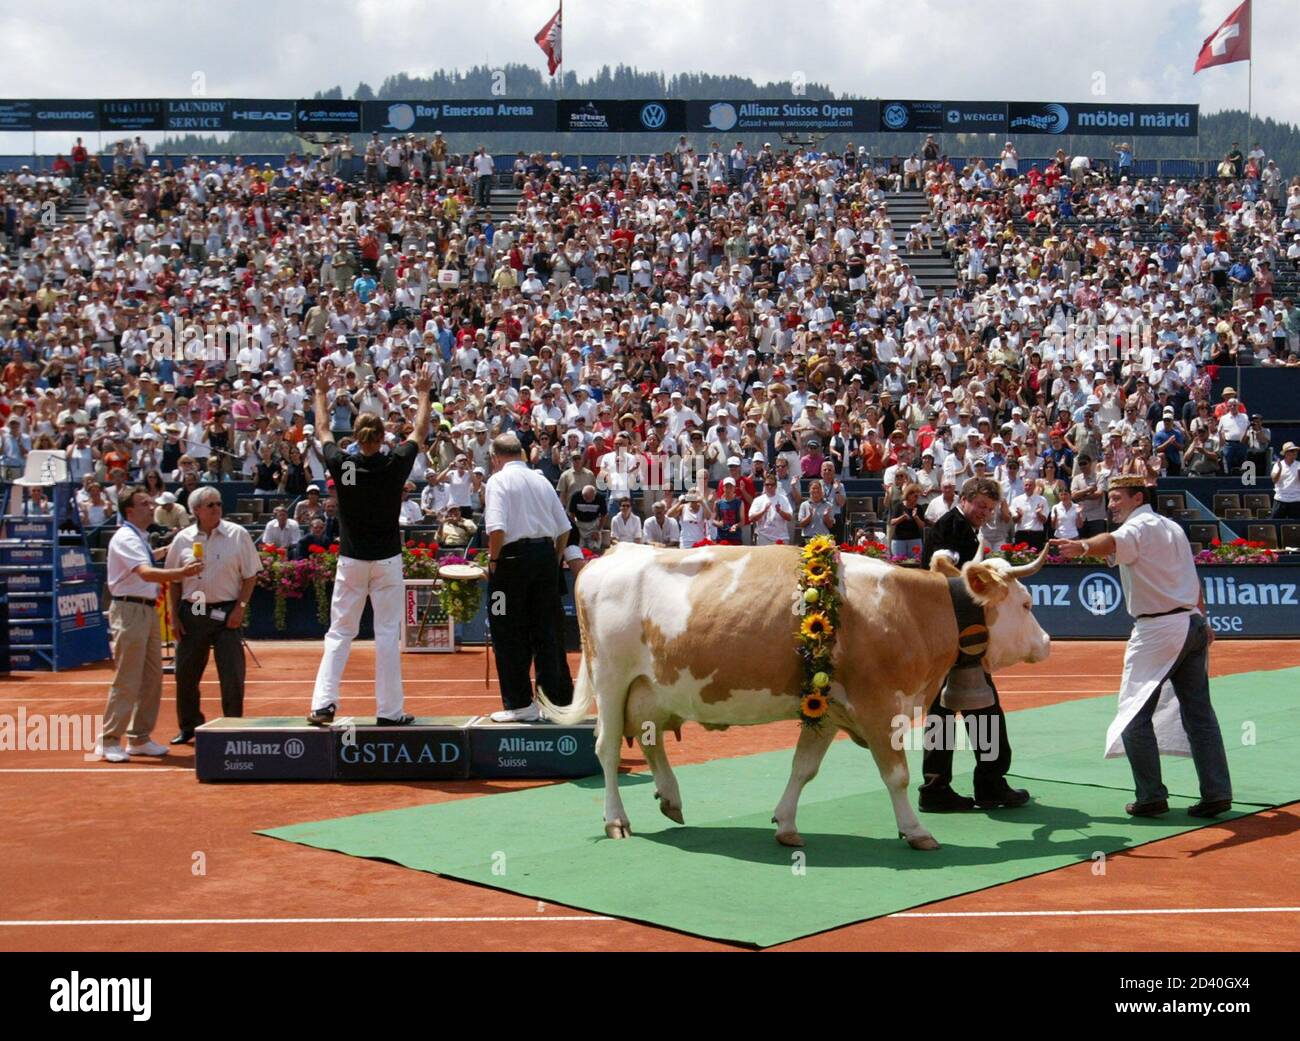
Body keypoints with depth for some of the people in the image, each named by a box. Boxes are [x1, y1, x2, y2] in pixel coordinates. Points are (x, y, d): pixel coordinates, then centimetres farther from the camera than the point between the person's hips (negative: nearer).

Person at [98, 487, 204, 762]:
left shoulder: (142, 538, 16)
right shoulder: (124, 538, -14)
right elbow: (146, 573, -30)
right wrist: (182, 572, -39)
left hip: (148, 610, 9)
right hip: (129, 610, -9)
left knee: (152, 678, 10)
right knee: (127, 681, -7)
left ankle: (139, 739, 19)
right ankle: (109, 741, 1)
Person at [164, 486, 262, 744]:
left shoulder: (238, 535, -2)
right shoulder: (183, 539, 3)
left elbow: (250, 575, 0)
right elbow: (174, 582, 8)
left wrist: (241, 607, -8)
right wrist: (174, 616, 3)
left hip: (226, 613, -2)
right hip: (191, 613, 2)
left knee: (232, 675, -3)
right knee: (185, 674, 8)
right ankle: (189, 727, 24)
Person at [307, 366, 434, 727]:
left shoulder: (341, 465, -7)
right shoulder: (395, 464, -9)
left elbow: (324, 432, 13)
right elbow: (420, 433, 8)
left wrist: (321, 392, 26)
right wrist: (424, 393, 21)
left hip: (350, 560, 1)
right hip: (386, 560, -1)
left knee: (339, 633, 8)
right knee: (387, 634, 2)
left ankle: (323, 704, 0)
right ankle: (389, 711, 3)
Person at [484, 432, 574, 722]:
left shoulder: (498, 480, -6)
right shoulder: (541, 480, 12)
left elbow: (497, 528, -19)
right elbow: (564, 528, 12)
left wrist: (493, 560, -7)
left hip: (514, 557, -6)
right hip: (545, 554, 6)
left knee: (511, 636, 3)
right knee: (548, 633, 10)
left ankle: (520, 704, 5)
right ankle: (560, 698, 13)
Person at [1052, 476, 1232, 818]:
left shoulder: (1139, 526, -8)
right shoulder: (1173, 527, 19)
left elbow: (1113, 543, -32)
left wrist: (1082, 547, -52)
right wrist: (1202, 619, 34)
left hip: (1157, 629, -9)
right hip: (1192, 624, 9)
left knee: (1135, 714, -2)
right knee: (1199, 713, 9)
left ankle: (1151, 796, -3)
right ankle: (1216, 793, 9)